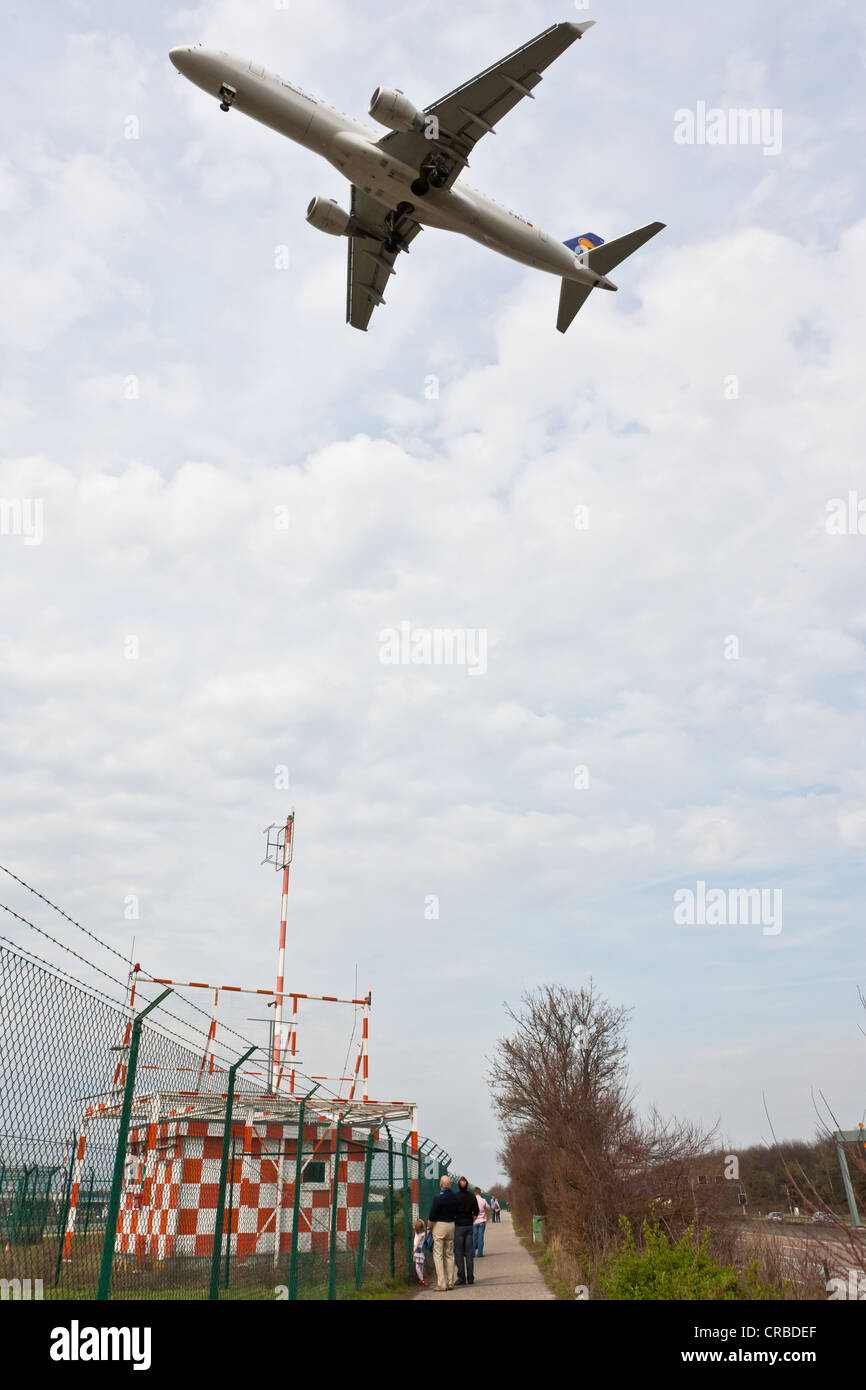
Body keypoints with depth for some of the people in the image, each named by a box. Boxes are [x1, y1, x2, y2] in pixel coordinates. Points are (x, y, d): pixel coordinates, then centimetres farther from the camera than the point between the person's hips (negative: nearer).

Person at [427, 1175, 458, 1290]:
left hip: (439, 1225, -6)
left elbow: (432, 1216, -13)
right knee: (449, 1254, 15)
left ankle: (441, 1284, -3)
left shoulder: (438, 1197, -17)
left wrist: (429, 1227, 0)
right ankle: (450, 1282, 17)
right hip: (451, 1225, 6)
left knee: (438, 1255, 0)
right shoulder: (455, 1197, 1)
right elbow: (456, 1213, 9)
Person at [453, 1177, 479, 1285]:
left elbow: (452, 1213, -13)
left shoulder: (455, 1196, -12)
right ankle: (470, 1278, 11)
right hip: (470, 1226, 4)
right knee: (469, 1253, 10)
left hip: (458, 1226, -4)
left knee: (458, 1253, 3)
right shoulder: (472, 1196, 2)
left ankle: (461, 1278, 2)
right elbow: (476, 1212, 7)